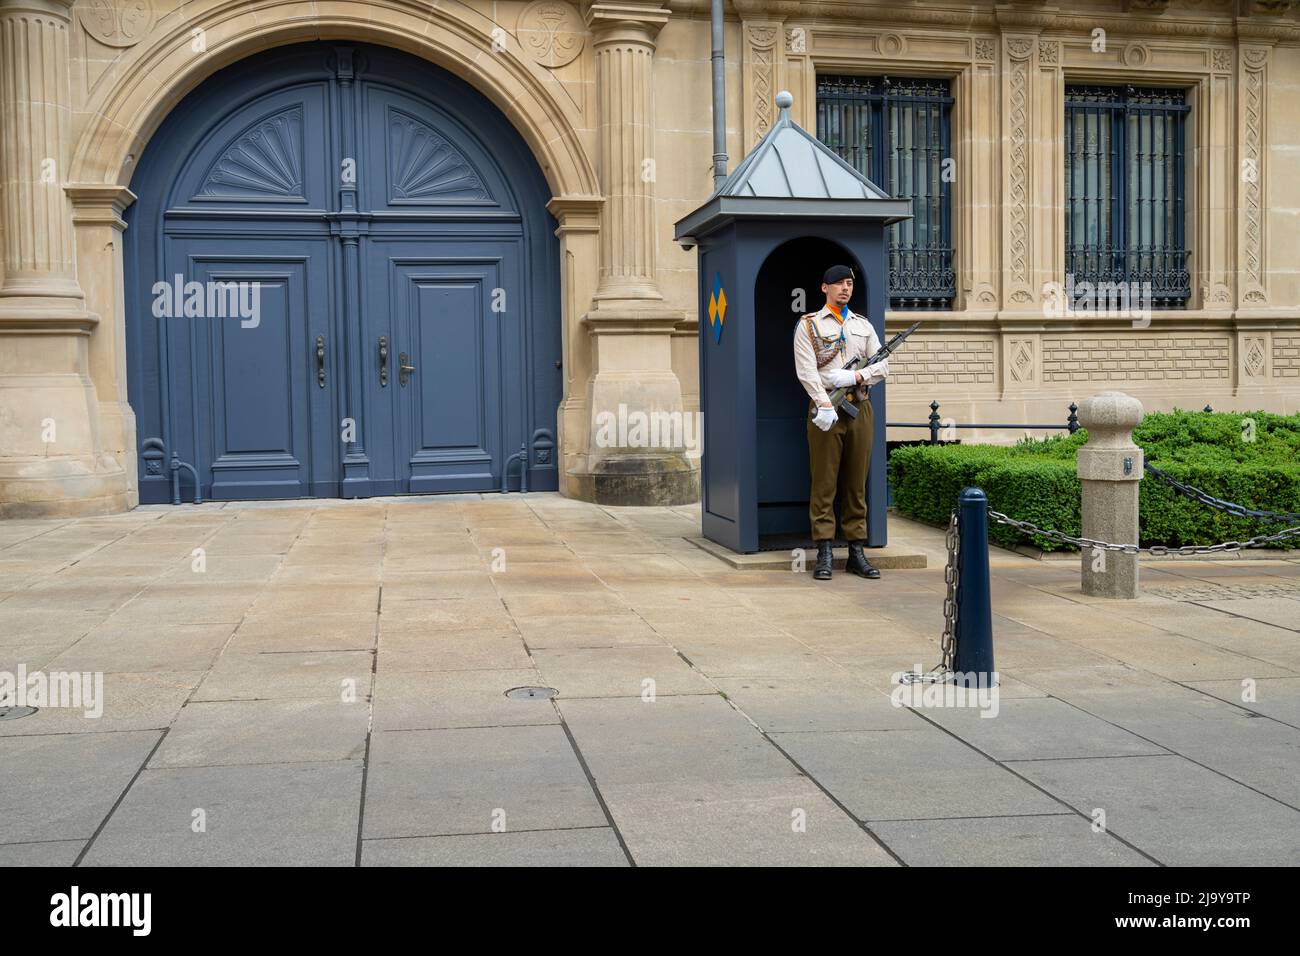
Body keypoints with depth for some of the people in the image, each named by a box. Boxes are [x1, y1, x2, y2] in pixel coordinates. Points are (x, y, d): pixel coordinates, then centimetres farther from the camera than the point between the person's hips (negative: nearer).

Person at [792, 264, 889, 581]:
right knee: (824, 484, -3)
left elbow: (882, 366, 9)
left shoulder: (863, 325, 17)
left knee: (856, 484, 6)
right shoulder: (808, 325, 4)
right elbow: (806, 371, -8)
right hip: (826, 410, -4)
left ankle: (857, 552, 11)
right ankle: (824, 554, -2)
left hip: (860, 409, 4)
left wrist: (856, 376, -10)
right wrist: (825, 405, -21)